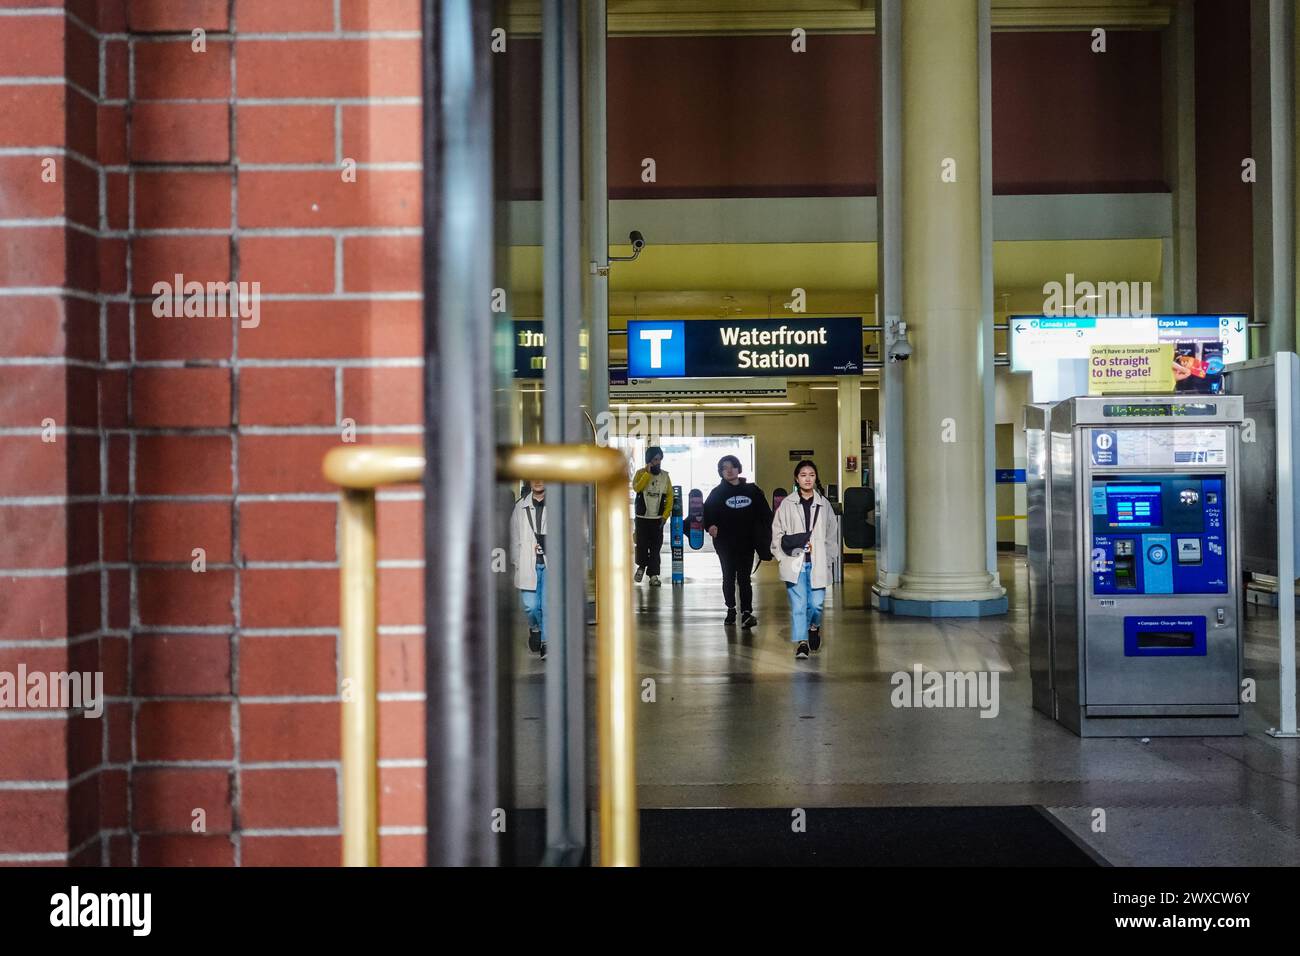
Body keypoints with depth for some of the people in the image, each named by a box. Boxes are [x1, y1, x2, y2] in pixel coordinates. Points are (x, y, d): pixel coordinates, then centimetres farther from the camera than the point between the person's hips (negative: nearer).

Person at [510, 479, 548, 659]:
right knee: (530, 606, 0)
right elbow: (514, 538, 13)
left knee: (548, 605, -8)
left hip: (550, 564, -2)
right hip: (529, 564, 2)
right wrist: (517, 562, 7)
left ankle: (546, 643, 0)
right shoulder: (520, 507, 10)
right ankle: (535, 628, 30)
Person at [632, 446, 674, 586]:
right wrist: (647, 473, -22)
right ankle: (641, 567, 26)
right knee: (642, 544, 1)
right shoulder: (640, 473, 0)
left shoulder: (665, 475, 5)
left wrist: (665, 515, -4)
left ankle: (653, 575, 2)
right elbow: (636, 488, -20)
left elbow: (669, 496, 4)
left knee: (656, 547, -1)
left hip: (658, 517, 1)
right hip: (642, 517, -1)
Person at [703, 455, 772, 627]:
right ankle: (731, 610, 24)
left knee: (744, 578, -6)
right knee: (729, 577, 11)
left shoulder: (752, 491, 4)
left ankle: (747, 613, -11)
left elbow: (765, 515, 6)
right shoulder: (717, 493, 3)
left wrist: (766, 539, -2)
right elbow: (706, 512, -1)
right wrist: (710, 525, -22)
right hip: (725, 544, 1)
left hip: (746, 543, -1)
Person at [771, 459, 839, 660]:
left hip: (817, 563, 2)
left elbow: (832, 533, 13)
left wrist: (827, 558, 5)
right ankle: (801, 643, 0)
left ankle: (814, 626, 31)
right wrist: (781, 558, -1)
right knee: (798, 604, -7)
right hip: (794, 562, -2)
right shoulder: (787, 504, 2)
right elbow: (777, 532, 5)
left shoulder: (823, 504, 8)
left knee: (817, 603, 0)